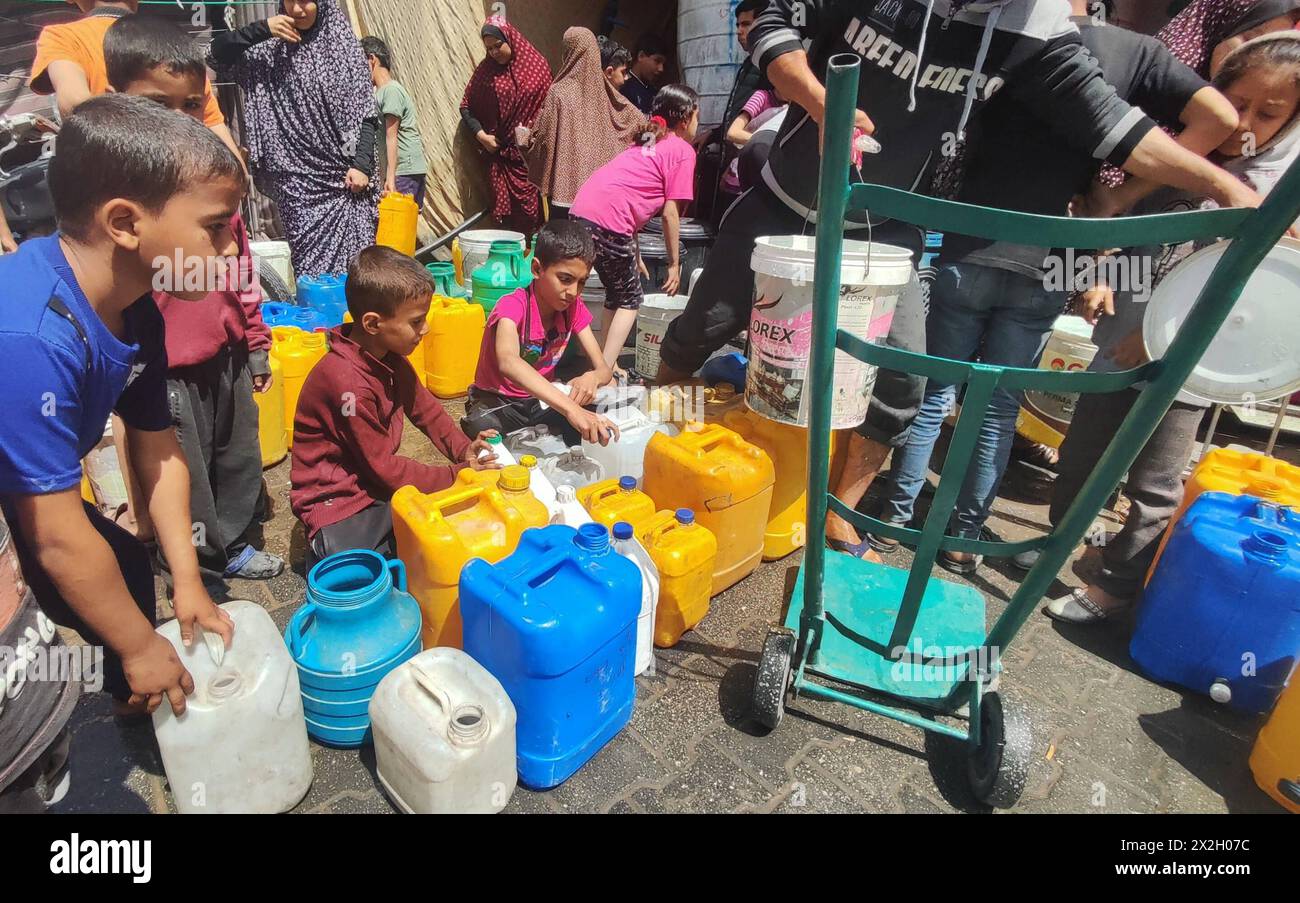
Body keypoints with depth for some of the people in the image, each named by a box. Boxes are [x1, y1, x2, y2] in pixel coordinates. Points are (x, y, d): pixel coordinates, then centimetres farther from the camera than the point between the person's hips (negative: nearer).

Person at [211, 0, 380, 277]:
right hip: (297, 179, 1)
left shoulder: (345, 47, 6)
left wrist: (362, 165, -9)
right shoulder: (271, 48, 9)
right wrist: (262, 29, -6)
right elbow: (219, 50, 7)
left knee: (354, 260, -6)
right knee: (309, 260, -4)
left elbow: (366, 113, 2)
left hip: (345, 176, -1)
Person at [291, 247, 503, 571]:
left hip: (381, 483, 8)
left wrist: (463, 449, -6)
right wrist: (457, 474, -15)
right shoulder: (348, 382, -27)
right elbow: (384, 468, -20)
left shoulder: (390, 356, -2)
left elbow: (424, 407, 10)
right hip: (338, 501, -8)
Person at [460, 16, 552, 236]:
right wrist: (481, 135, -3)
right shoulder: (486, 70, 8)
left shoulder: (537, 65, 3)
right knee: (505, 210, -2)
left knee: (534, 207, -7)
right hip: (500, 153, 2)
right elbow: (466, 107, 11)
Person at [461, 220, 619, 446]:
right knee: (481, 428, -38)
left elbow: (603, 369, -7)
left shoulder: (574, 308, -6)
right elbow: (507, 362, -46)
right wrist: (570, 409, -59)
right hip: (498, 402, -4)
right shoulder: (513, 305, -24)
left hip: (540, 401, 5)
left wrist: (593, 378, -36)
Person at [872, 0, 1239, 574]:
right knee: (1000, 410, 10)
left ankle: (896, 516, 20)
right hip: (1044, 268, 1)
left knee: (935, 394, 11)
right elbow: (1219, 118, -3)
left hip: (968, 252, -1)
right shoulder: (1136, 52, 3)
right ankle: (963, 539, 19)